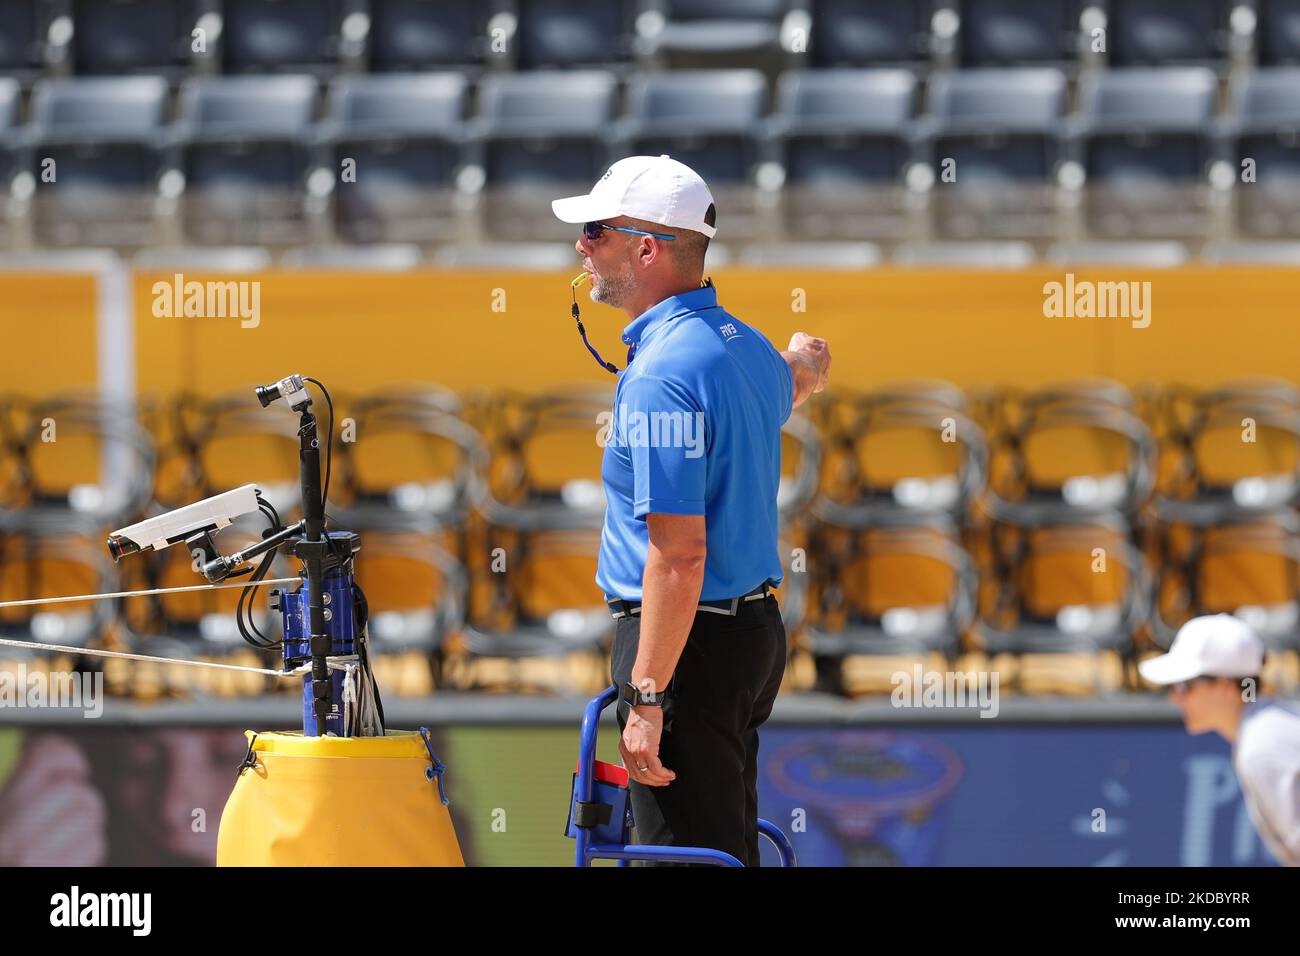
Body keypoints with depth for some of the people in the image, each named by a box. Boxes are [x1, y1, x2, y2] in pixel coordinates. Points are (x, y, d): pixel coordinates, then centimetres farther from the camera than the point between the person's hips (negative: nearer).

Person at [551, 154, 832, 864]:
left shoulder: (662, 376, -21)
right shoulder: (743, 346, 9)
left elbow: (679, 554, -25)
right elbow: (794, 382, 37)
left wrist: (647, 699, -25)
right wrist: (807, 359, 61)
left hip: (691, 643, -10)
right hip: (754, 630, 10)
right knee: (729, 849, 15)